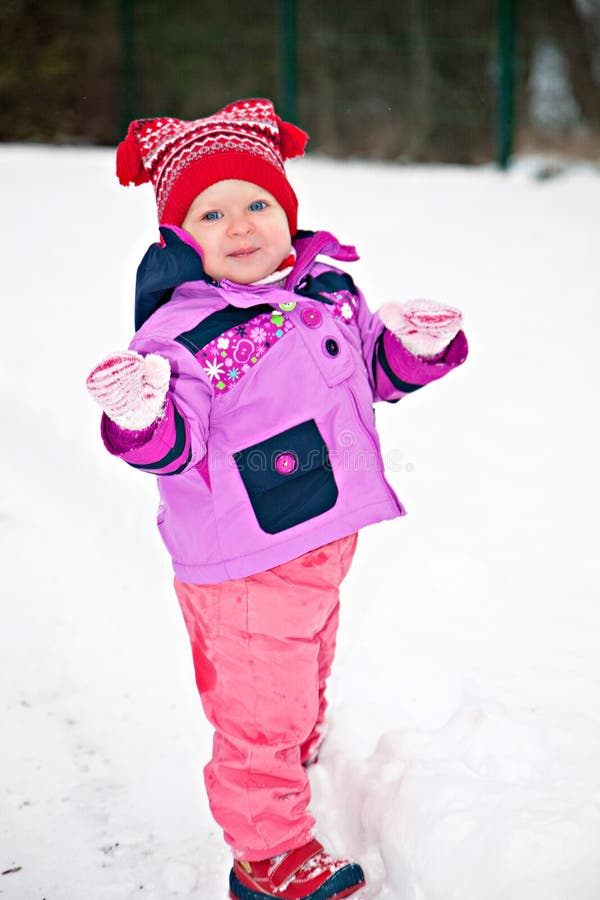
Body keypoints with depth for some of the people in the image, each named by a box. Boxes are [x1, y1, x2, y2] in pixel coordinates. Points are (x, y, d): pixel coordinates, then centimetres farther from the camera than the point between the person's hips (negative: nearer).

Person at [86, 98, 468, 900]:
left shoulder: (330, 290, 1)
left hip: (326, 539, 8)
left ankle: (300, 764, 60)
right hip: (244, 561, -7)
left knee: (305, 677, 31)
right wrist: (142, 418, -49)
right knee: (260, 712, 4)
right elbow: (176, 441, -27)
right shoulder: (184, 332, -21)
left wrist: (417, 346, -6)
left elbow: (373, 371, 14)